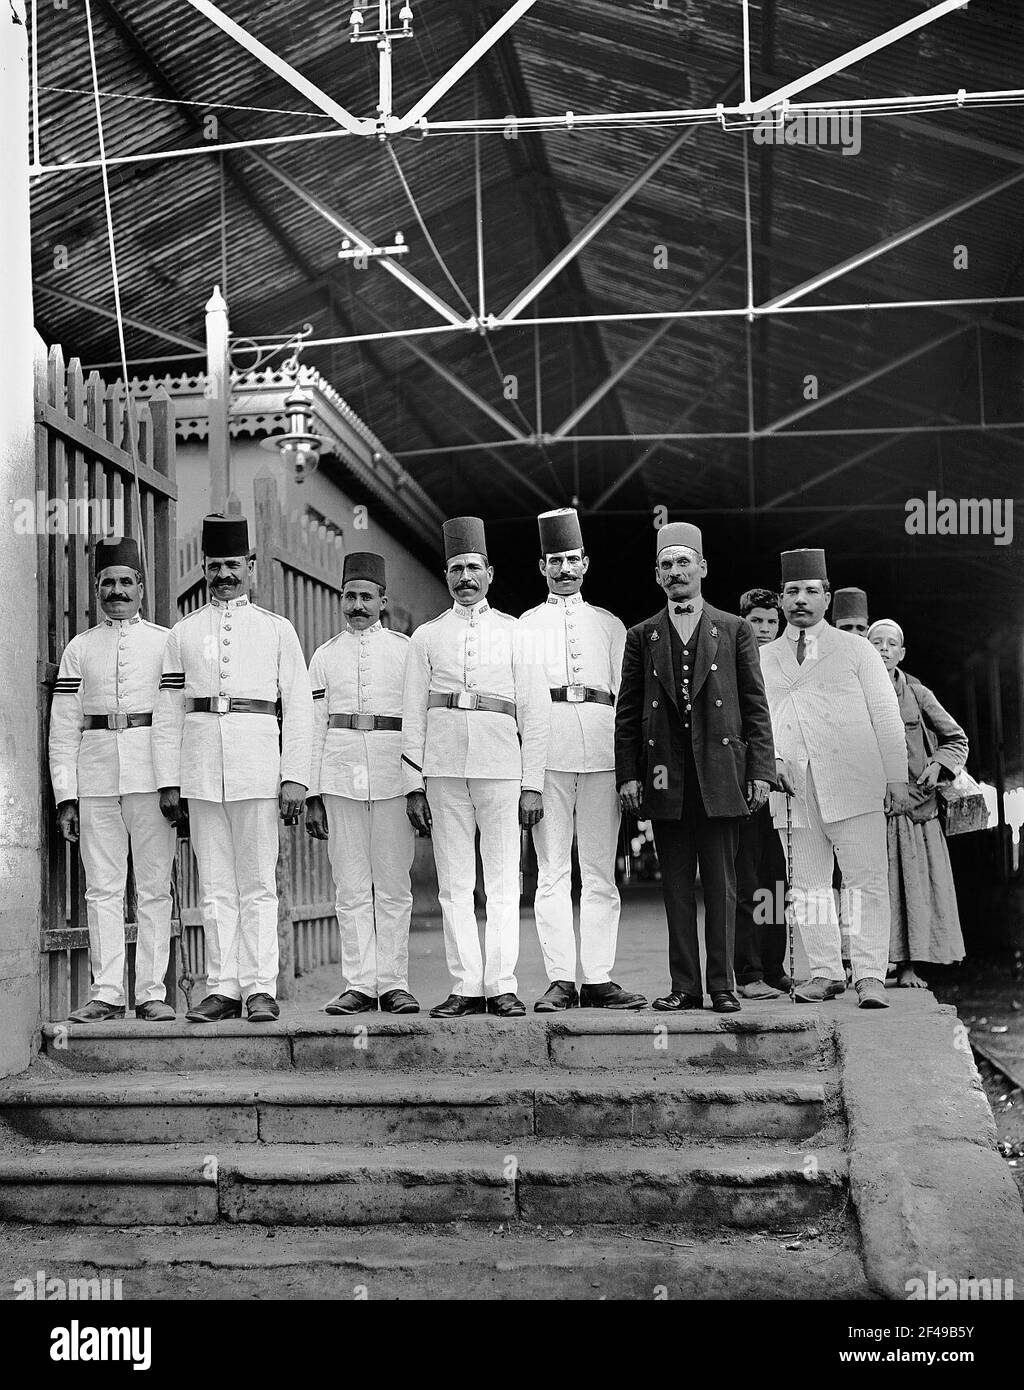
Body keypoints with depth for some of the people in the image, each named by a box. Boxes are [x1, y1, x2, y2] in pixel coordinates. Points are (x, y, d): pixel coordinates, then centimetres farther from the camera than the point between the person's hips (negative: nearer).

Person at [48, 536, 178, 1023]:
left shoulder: (166, 641, 9)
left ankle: (152, 992, 4)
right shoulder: (80, 648, 13)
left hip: (152, 776, -1)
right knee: (102, 888, 2)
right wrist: (65, 796, 2)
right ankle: (106, 992, 6)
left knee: (154, 887, 0)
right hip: (95, 777, 2)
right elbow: (63, 727, 9)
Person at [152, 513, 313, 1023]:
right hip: (200, 766, 2)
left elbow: (298, 708, 5)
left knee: (258, 884, -1)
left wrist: (295, 776, -3)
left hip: (257, 765, -2)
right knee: (215, 886, 4)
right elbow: (167, 711, 12)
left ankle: (260, 989, 3)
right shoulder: (182, 633, 12)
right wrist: (168, 780, 5)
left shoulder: (277, 629, 8)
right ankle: (222, 989, 9)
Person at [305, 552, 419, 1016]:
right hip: (340, 775, 1)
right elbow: (314, 726, 12)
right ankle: (358, 983, 6)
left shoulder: (406, 650, 9)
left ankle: (393, 982, 6)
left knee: (393, 885, 0)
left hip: (394, 773, -1)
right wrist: (312, 795, 5)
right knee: (351, 885, 1)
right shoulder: (325, 656, 13)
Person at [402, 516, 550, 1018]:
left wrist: (533, 784, 0)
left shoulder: (515, 632, 10)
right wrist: (413, 785, 4)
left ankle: (501, 986, 3)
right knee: (454, 884, 1)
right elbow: (412, 715, 11)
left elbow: (535, 713, 7)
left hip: (501, 768, -1)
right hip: (443, 769, 1)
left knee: (503, 883, -1)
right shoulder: (426, 636, 13)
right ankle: (466, 987, 5)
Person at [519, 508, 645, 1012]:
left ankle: (598, 979, 3)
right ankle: (560, 980, -3)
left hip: (601, 753, 1)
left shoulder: (609, 625, 18)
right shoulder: (523, 626, 15)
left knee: (599, 872, 1)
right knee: (553, 871, -4)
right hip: (546, 753, -1)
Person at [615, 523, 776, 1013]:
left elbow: (756, 706, 6)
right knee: (676, 886, 4)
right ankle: (684, 986, 10)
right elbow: (627, 713, 9)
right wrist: (627, 774, 1)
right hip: (664, 778, 1)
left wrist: (761, 771, -2)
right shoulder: (642, 637, 11)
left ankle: (722, 985, 7)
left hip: (720, 775, -1)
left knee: (721, 885, 1)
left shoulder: (734, 630, 8)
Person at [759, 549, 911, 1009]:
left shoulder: (855, 649, 12)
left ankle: (870, 976, -7)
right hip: (793, 790, 2)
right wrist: (770, 761, -6)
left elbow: (886, 716, 9)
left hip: (853, 783, -2)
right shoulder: (763, 658, 17)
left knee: (867, 882, -8)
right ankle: (825, 973, 9)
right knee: (807, 886, 2)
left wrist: (897, 777, 1)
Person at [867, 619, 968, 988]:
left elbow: (957, 739, 12)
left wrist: (937, 766, -4)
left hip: (913, 802, 1)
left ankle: (908, 966, 5)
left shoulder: (917, 694, 4)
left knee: (913, 882, -1)